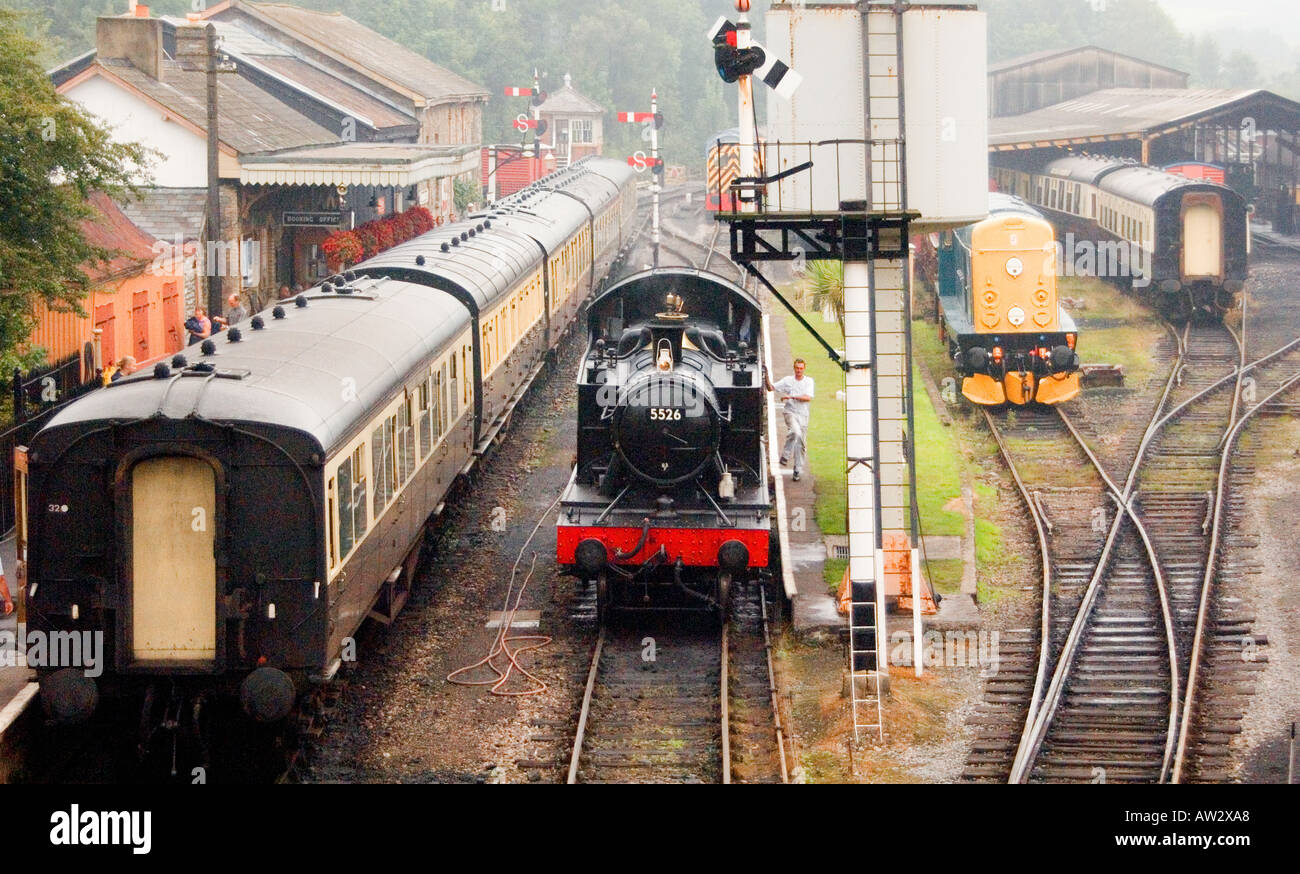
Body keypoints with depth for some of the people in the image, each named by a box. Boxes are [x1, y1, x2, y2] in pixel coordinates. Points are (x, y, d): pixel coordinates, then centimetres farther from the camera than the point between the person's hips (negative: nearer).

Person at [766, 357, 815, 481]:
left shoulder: (809, 381, 6)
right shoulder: (788, 380, 8)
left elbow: (808, 397, -7)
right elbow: (771, 388, 8)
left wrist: (791, 397, -13)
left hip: (803, 415, 2)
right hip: (791, 412, -2)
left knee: (801, 443, 2)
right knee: (795, 432, -31)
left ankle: (797, 470, 10)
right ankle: (786, 456, -17)